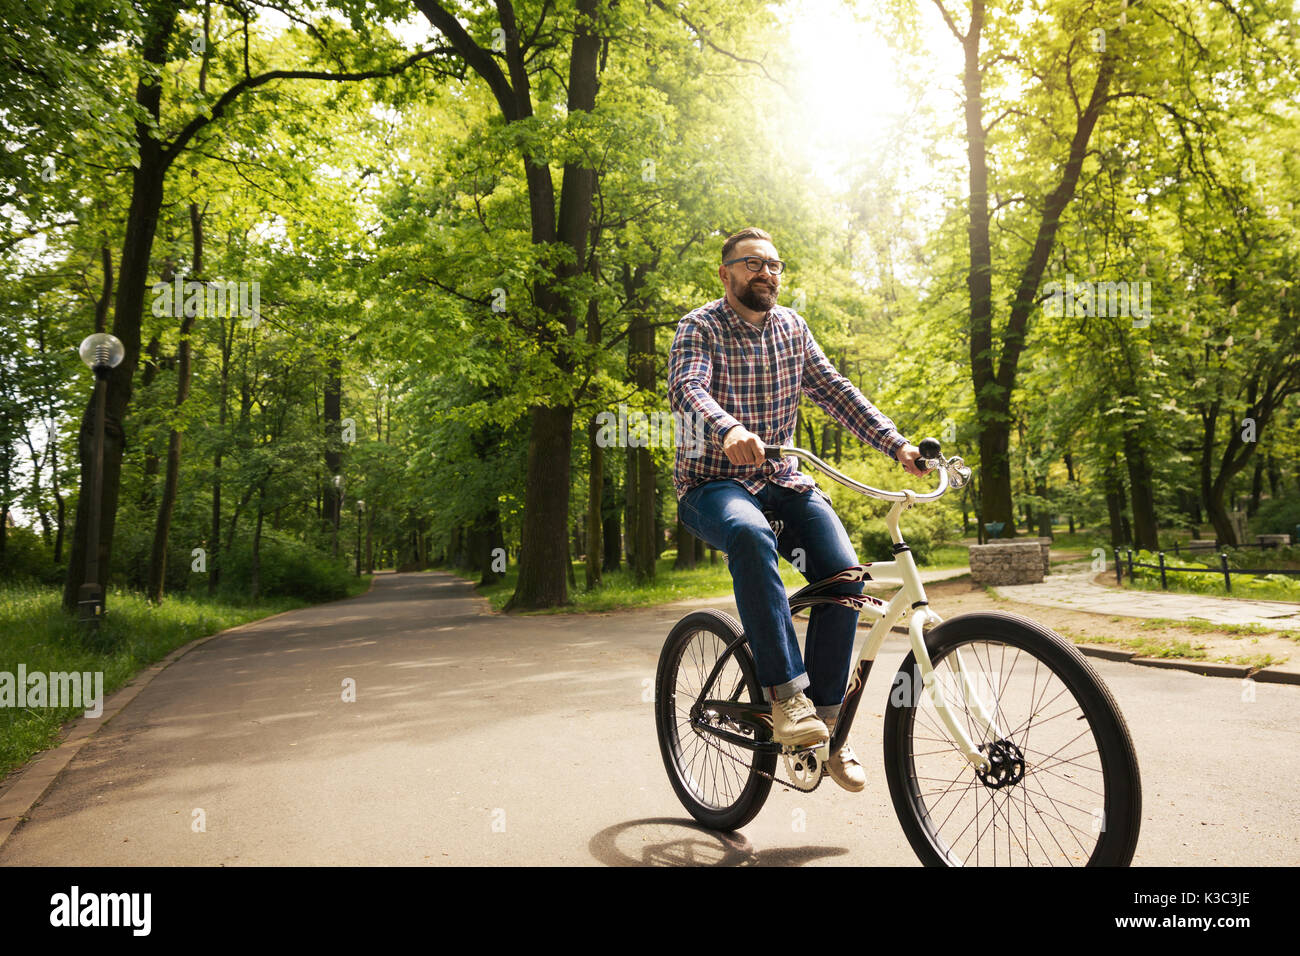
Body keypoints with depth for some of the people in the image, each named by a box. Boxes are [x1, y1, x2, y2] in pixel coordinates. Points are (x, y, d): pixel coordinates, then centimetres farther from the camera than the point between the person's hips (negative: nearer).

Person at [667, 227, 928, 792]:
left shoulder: (791, 327, 10)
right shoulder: (699, 328, -6)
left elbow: (833, 390, 5)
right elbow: (686, 388, -25)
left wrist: (896, 445, -7)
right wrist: (729, 429, -47)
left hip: (781, 478, 5)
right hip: (711, 481, -4)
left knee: (843, 570, -18)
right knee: (751, 536, -38)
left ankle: (824, 718, -5)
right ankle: (785, 693, -32)